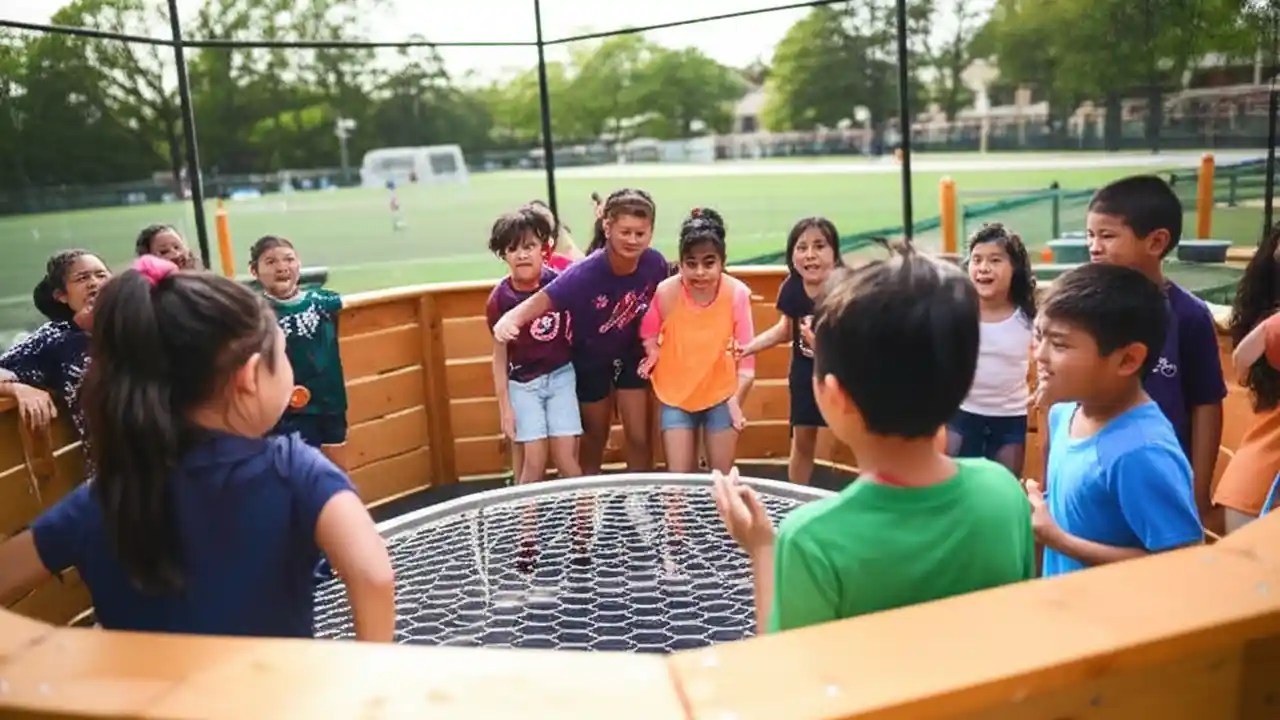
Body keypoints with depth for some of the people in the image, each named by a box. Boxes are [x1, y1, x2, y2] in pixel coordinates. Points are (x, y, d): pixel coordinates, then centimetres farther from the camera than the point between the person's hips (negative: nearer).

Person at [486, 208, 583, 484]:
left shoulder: (559, 281, -12)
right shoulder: (499, 299, -12)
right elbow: (500, 355, -4)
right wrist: (504, 406, -3)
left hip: (561, 375, 1)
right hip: (523, 384, -1)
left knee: (566, 459, -1)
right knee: (533, 462, -3)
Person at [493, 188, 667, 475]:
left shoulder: (655, 263, -23)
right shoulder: (585, 273, -34)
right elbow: (543, 301, -43)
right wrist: (511, 319, -62)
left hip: (631, 355, 2)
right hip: (591, 359, -2)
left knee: (639, 438, 8)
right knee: (595, 438, 17)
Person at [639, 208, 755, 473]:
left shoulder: (737, 293, -18)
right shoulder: (666, 292, -17)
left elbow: (745, 352, -11)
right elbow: (648, 335, 2)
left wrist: (737, 399, -14)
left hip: (721, 395, 0)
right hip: (676, 396, 0)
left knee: (722, 478, 11)